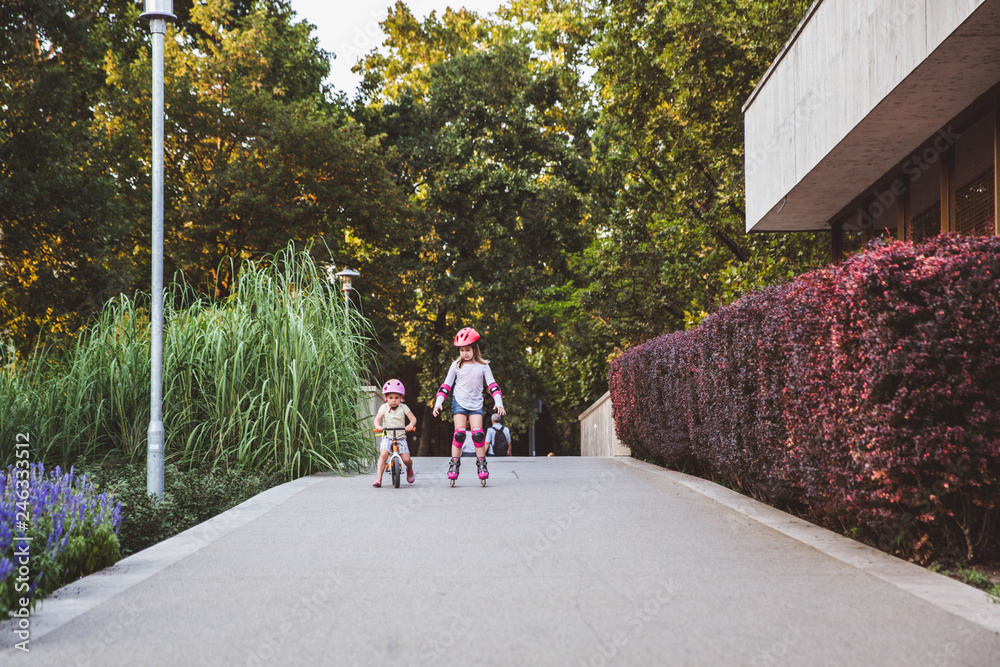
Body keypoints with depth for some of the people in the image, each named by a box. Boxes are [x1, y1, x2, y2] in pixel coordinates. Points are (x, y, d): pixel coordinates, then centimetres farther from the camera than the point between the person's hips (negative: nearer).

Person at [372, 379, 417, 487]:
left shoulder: (403, 407, 1)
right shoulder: (384, 407, 0)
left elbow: (413, 418, -5)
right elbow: (377, 419, -9)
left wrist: (410, 425, -28)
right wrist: (378, 426, -32)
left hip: (401, 437, 0)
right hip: (387, 436, 0)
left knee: (406, 459, -13)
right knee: (383, 454, -27)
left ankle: (409, 470, 24)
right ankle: (379, 478, -25)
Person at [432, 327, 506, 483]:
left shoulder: (483, 366, 4)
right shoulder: (456, 366, 5)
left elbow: (492, 385, 2)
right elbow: (446, 385, 8)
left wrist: (498, 403, -9)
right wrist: (438, 403, -1)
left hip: (476, 404, 0)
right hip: (459, 403, 0)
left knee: (478, 434, -14)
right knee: (459, 433, -14)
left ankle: (481, 464, -3)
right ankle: (454, 464, -6)